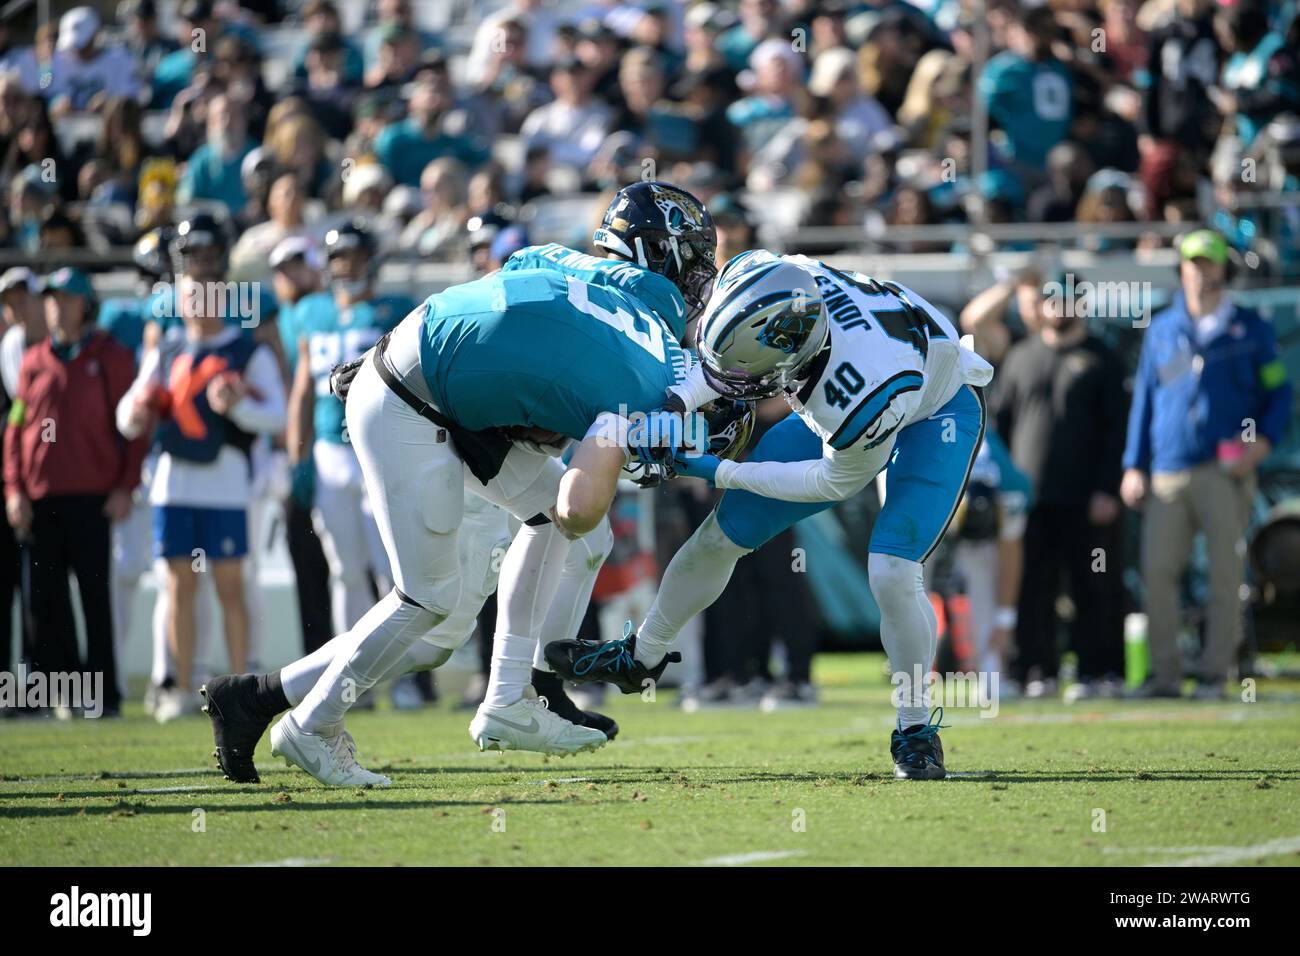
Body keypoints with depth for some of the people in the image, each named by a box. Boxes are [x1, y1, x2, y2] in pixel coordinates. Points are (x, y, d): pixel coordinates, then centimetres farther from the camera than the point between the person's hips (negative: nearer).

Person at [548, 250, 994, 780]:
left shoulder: (863, 398, -46)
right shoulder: (767, 276, -33)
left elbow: (839, 481, -24)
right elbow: (726, 347, -7)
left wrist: (720, 473, -22)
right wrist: (677, 403, -22)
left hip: (934, 413, -6)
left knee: (892, 573, -25)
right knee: (721, 535, 8)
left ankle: (916, 731, -3)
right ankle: (639, 657, 31)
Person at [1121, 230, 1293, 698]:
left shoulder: (1250, 328, 9)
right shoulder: (1161, 330, 16)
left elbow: (1278, 392, 9)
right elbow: (1144, 398, 18)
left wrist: (1263, 440, -8)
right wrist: (1135, 466, 11)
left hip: (1227, 471, -2)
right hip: (1168, 475, 3)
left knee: (1225, 572, -5)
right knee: (1157, 569, -4)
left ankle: (1214, 672, -2)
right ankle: (1164, 672, 1)